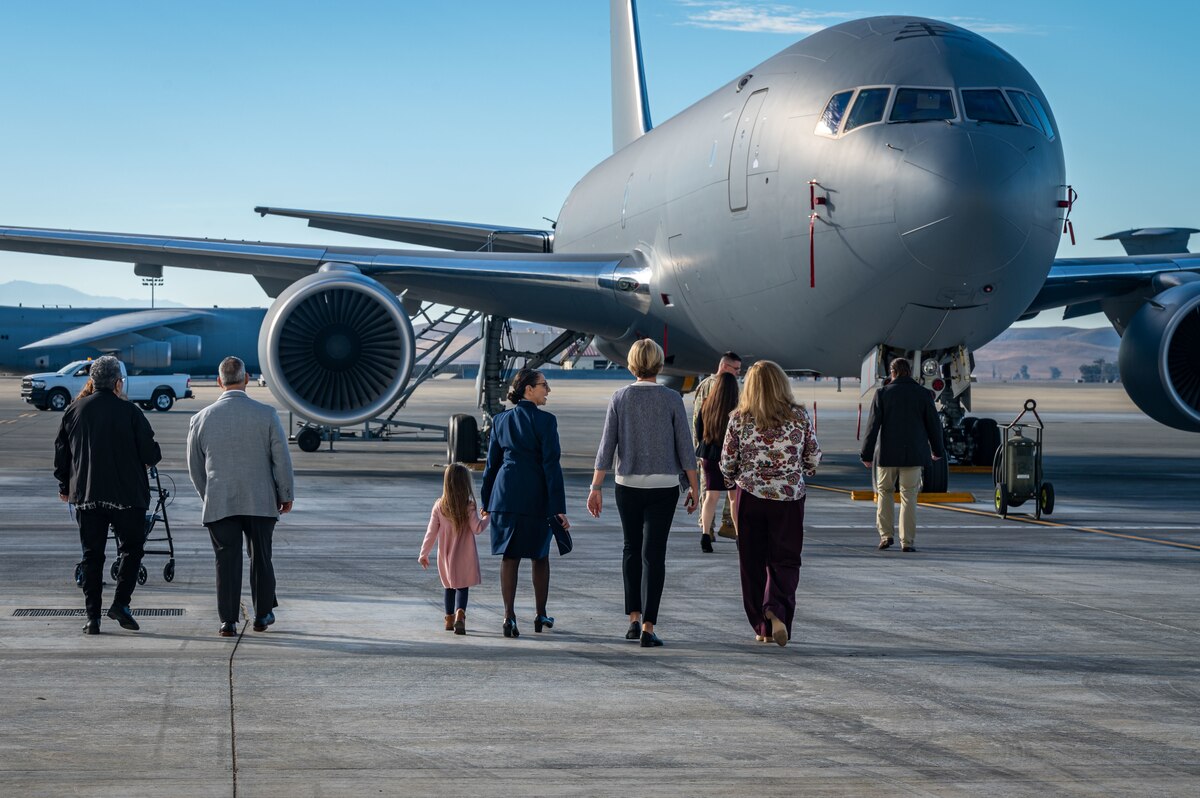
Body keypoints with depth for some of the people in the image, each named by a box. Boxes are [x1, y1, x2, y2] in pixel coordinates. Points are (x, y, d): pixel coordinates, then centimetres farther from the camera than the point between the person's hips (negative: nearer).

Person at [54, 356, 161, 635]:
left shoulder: (74, 411, 3)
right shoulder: (129, 412, -8)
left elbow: (61, 452, 9)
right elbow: (151, 453, -8)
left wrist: (65, 486, 22)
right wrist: (144, 461, 16)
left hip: (86, 496, 3)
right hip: (126, 494, -3)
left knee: (92, 555, 7)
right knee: (131, 548, 11)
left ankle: (93, 616, 5)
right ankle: (120, 603, -1)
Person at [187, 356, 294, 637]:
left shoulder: (201, 418, -2)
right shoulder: (266, 414, -7)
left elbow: (195, 467, 8)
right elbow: (282, 460, -3)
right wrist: (286, 495, 9)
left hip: (219, 505, 0)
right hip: (261, 502, 0)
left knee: (227, 561, 5)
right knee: (261, 558, 13)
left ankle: (228, 621, 4)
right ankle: (263, 615, 22)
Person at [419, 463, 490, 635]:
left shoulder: (439, 506, -4)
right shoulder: (469, 506, -12)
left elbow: (431, 532, -1)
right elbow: (477, 528, -13)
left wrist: (424, 554, 7)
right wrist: (486, 518, 4)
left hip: (445, 556, 3)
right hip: (465, 557, -3)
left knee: (449, 587, 18)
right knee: (462, 588, -1)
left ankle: (449, 619, 24)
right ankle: (460, 613, -25)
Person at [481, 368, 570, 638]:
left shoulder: (501, 420, 6)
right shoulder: (545, 421, -9)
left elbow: (492, 463, 10)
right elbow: (551, 465, -12)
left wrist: (486, 504, 16)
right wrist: (559, 508, -11)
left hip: (505, 492, 3)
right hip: (536, 495, -3)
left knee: (510, 556, 5)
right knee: (540, 555, 14)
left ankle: (509, 616, -7)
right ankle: (541, 616, 24)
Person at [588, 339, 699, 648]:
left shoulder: (620, 398, -2)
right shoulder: (672, 399, -5)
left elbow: (606, 446, -3)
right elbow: (684, 447, -3)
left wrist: (596, 488, 2)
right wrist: (694, 488, 6)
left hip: (628, 484, 2)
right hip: (664, 485, -2)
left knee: (631, 549, 17)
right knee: (653, 553, -2)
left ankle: (633, 620, 16)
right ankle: (648, 628, -7)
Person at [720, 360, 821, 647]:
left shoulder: (739, 419, -6)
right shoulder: (799, 417, -5)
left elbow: (727, 462, -1)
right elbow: (814, 457, 3)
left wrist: (735, 480, 20)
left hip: (750, 496, 0)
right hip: (789, 497, 0)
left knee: (753, 562, 11)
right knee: (785, 560, 7)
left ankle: (761, 627, 14)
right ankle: (777, 610, -17)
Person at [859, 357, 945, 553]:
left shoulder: (882, 393, -4)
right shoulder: (923, 394, 1)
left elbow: (873, 425, -5)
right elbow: (933, 424, 6)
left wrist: (867, 454, 0)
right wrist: (937, 450, 21)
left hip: (887, 453, -1)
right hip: (913, 454, 1)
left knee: (885, 491, 16)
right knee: (909, 495, 4)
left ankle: (886, 534, 8)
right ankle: (907, 540, 1)